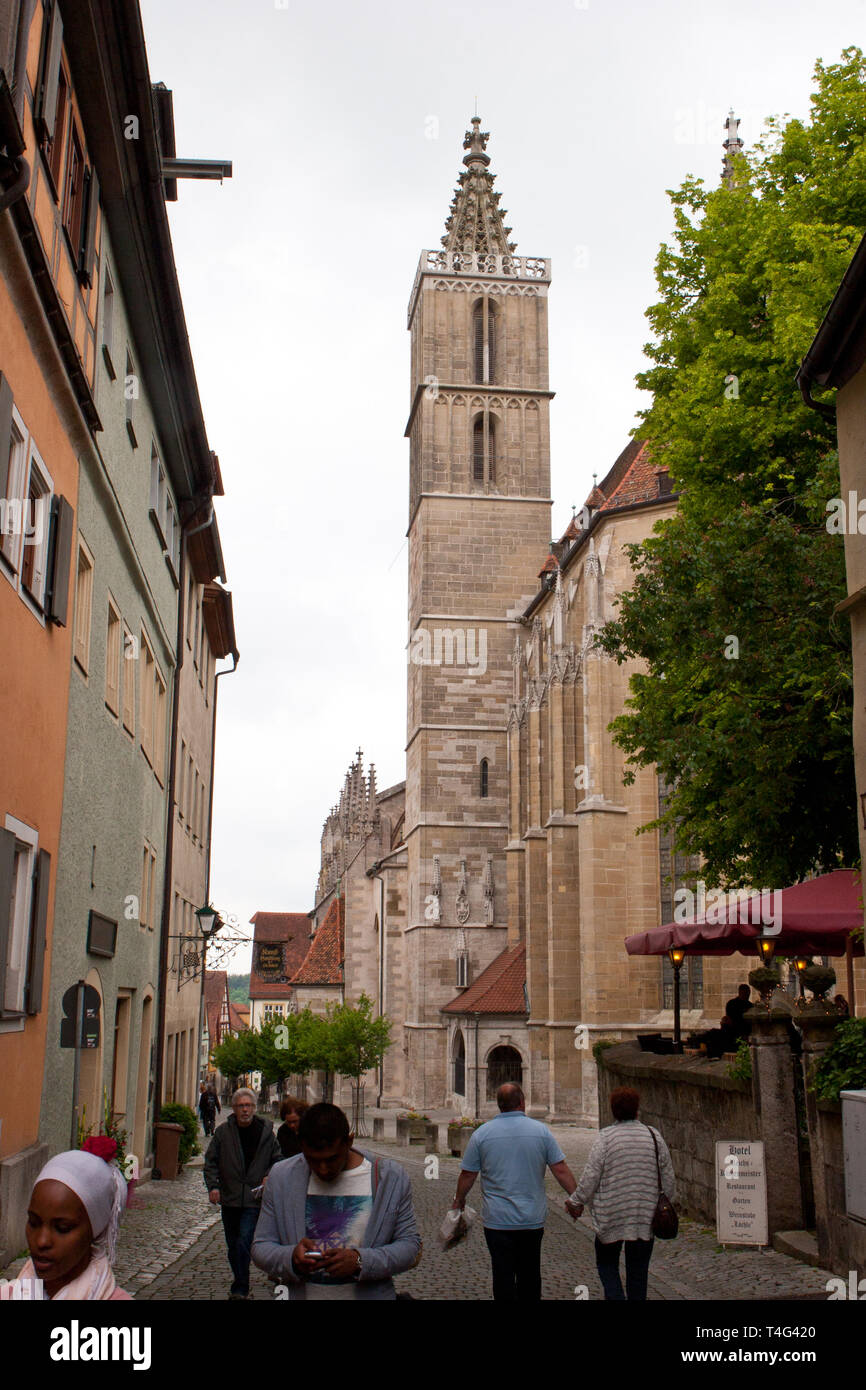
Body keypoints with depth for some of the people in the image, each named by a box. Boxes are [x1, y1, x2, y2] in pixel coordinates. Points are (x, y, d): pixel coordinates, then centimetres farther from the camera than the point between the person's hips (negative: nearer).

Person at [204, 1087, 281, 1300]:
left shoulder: (265, 1131, 0)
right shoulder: (224, 1132, 1)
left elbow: (278, 1159, 10)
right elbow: (211, 1161, 5)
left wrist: (270, 1176, -8)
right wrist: (212, 1186, -7)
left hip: (254, 1199, -2)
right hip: (229, 1198, 2)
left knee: (243, 1242, -14)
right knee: (233, 1245, 12)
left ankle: (239, 1289, -6)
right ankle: (240, 1285, 31)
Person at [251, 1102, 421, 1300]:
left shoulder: (390, 1178, -8)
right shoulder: (282, 1178, -4)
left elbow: (410, 1245, -6)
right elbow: (260, 1247, 0)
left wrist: (360, 1261, -22)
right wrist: (291, 1258, -22)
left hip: (369, 1294, -1)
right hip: (302, 1294, 1)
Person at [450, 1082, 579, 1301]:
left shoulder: (482, 1133, -5)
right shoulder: (540, 1130, -5)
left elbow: (468, 1175, 0)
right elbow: (561, 1170, -4)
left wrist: (459, 1200, 17)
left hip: (497, 1220, -1)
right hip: (532, 1219, 1)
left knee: (503, 1275, 5)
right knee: (529, 1275, 15)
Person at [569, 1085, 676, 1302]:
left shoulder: (605, 1137, -10)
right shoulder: (654, 1136, 0)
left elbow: (590, 1176, -11)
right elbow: (668, 1177, 8)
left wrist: (577, 1202, 3)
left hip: (611, 1215, -3)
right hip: (645, 1217, 3)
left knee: (606, 1262, 12)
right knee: (638, 1268, 14)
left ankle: (615, 1297, -6)